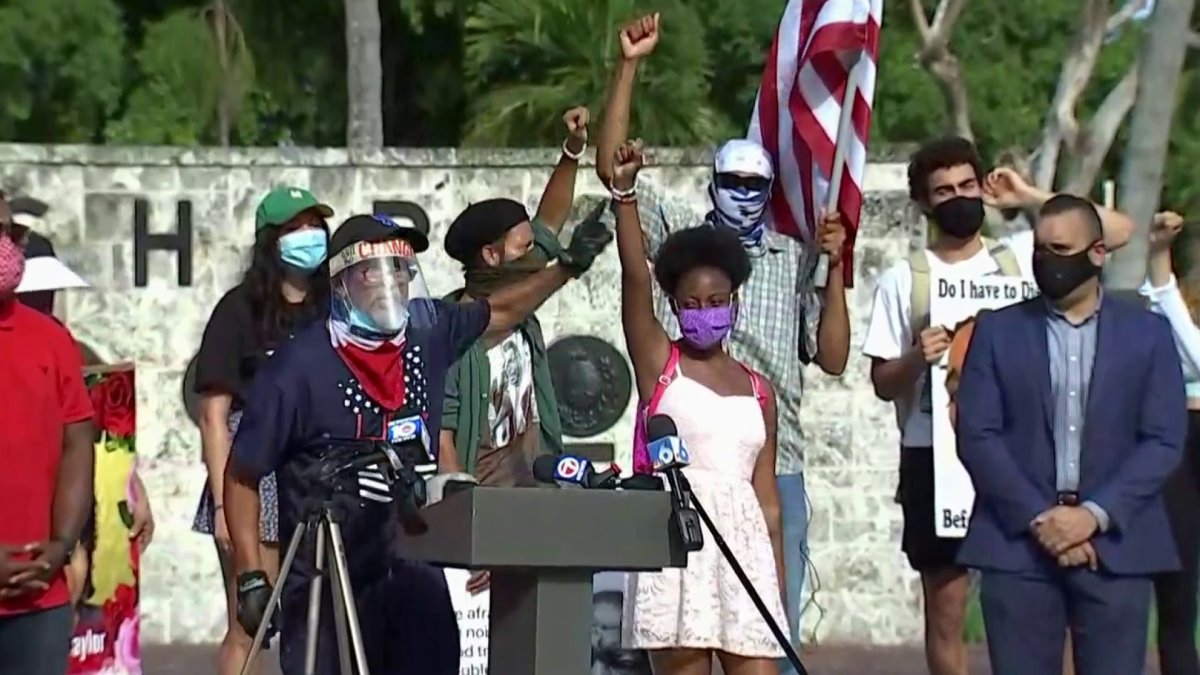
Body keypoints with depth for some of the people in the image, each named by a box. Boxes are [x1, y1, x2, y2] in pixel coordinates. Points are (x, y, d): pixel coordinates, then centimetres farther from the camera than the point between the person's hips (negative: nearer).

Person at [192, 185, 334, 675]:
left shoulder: (334, 312, 12)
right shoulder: (241, 310, 0)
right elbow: (214, 415, -4)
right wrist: (223, 503, -11)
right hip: (256, 481, -4)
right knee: (247, 629, -6)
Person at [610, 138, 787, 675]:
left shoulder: (757, 391, 15)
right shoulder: (658, 363, 7)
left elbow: (766, 498, 15)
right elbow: (635, 276, -7)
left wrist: (778, 591, 12)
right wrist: (625, 193, -19)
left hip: (744, 544, 3)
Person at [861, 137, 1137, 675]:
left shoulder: (1020, 256, 5)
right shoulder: (903, 280, 3)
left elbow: (1118, 231, 0)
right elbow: (883, 383, 4)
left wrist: (1030, 199, -2)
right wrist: (916, 358, -18)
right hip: (935, 456, 0)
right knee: (945, 607, 5)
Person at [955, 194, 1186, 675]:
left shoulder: (1147, 333, 8)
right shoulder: (997, 331, 8)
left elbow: (1164, 442, 1)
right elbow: (977, 437, 1)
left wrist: (1094, 515, -11)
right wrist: (1037, 518, -10)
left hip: (1115, 546, 0)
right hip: (1017, 544, 0)